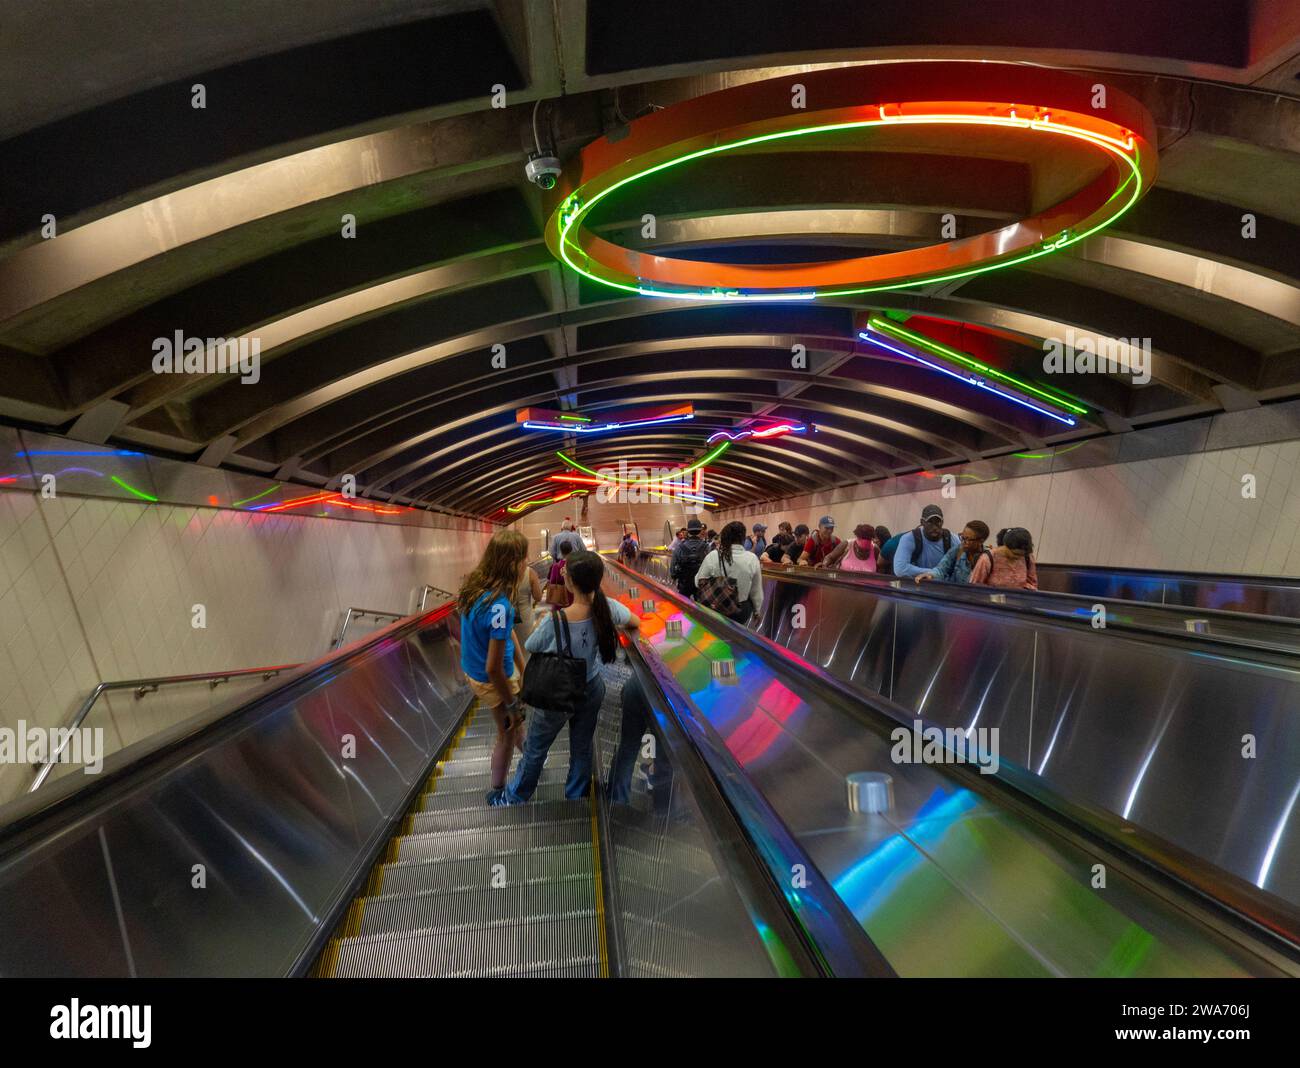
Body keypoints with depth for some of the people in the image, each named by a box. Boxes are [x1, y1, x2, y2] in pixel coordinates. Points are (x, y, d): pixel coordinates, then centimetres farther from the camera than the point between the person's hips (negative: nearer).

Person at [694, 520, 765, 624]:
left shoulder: (713, 556, -17)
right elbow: (756, 591, -3)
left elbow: (699, 582, -6)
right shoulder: (752, 559, -13)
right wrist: (757, 610, 14)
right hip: (742, 610, 1)